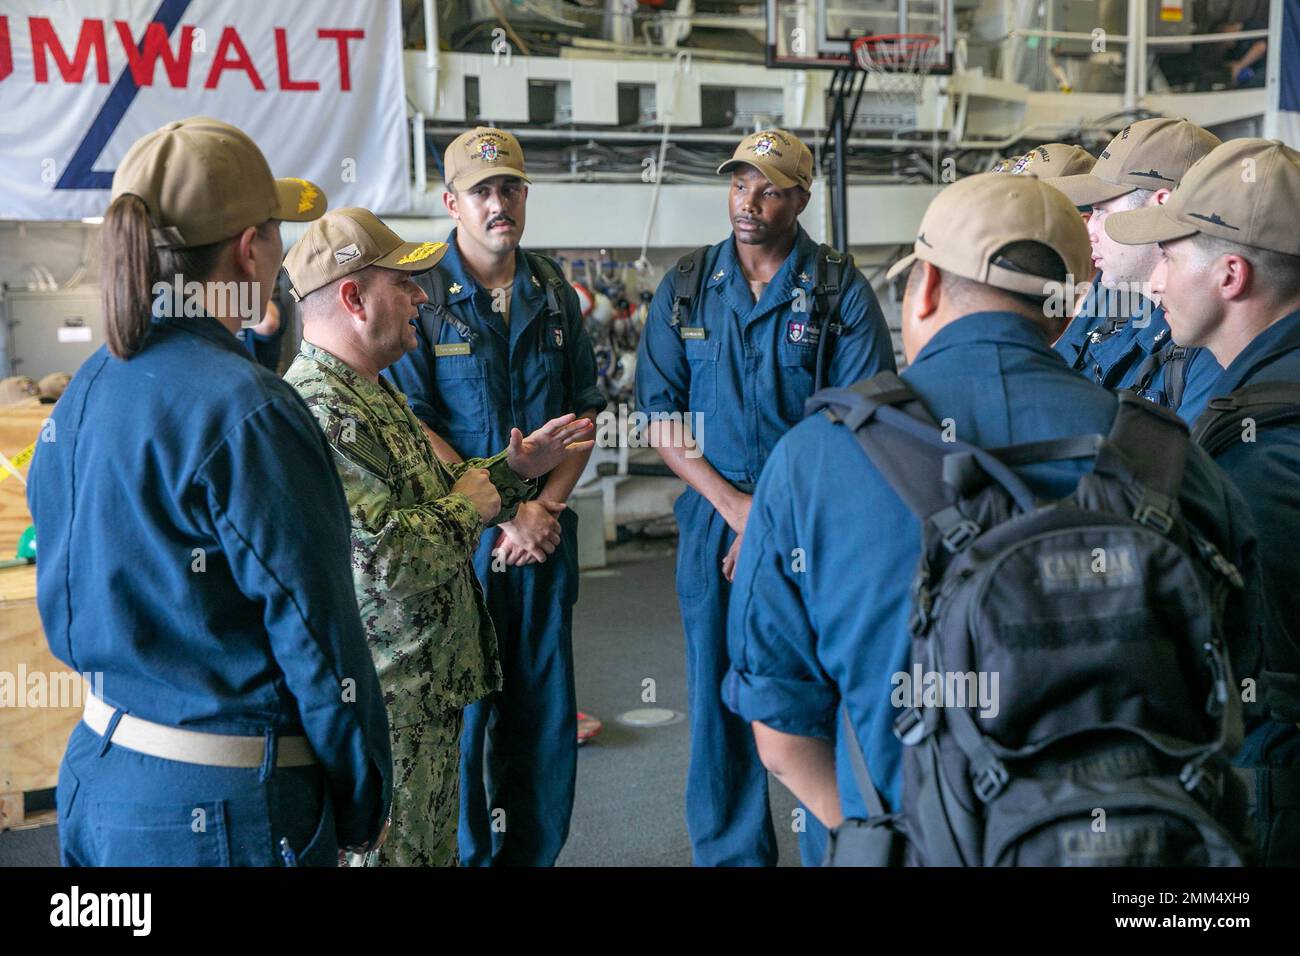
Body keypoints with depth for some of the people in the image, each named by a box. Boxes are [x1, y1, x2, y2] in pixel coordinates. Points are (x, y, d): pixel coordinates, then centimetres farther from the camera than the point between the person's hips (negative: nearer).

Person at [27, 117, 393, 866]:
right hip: (220, 810, -8)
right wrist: (366, 808, -6)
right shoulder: (247, 413, -22)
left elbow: (67, 597, 11)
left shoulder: (86, 393, 3)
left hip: (95, 773, 8)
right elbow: (317, 635, -18)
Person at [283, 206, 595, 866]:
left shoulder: (373, 393, 12)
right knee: (390, 854, 5)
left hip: (428, 694, 11)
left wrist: (514, 469, 13)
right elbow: (384, 559, -32)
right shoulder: (320, 412, -24)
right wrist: (468, 505, -15)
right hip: (381, 710, -10)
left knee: (434, 849, 22)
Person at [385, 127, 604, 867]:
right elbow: (412, 430, -11)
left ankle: (534, 852, 27)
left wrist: (545, 506, -7)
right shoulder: (420, 294, -6)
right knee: (461, 708, 5)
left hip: (547, 533, 4)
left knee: (547, 708, 11)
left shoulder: (555, 293, 8)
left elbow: (584, 414, 8)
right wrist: (501, 514, -14)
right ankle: (468, 852, 23)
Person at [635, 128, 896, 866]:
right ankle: (731, 850, 26)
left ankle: (831, 848, 18)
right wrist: (736, 506, -8)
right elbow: (662, 417, 3)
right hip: (714, 522, 3)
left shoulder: (843, 293, -2)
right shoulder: (685, 290, 6)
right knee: (719, 695, 10)